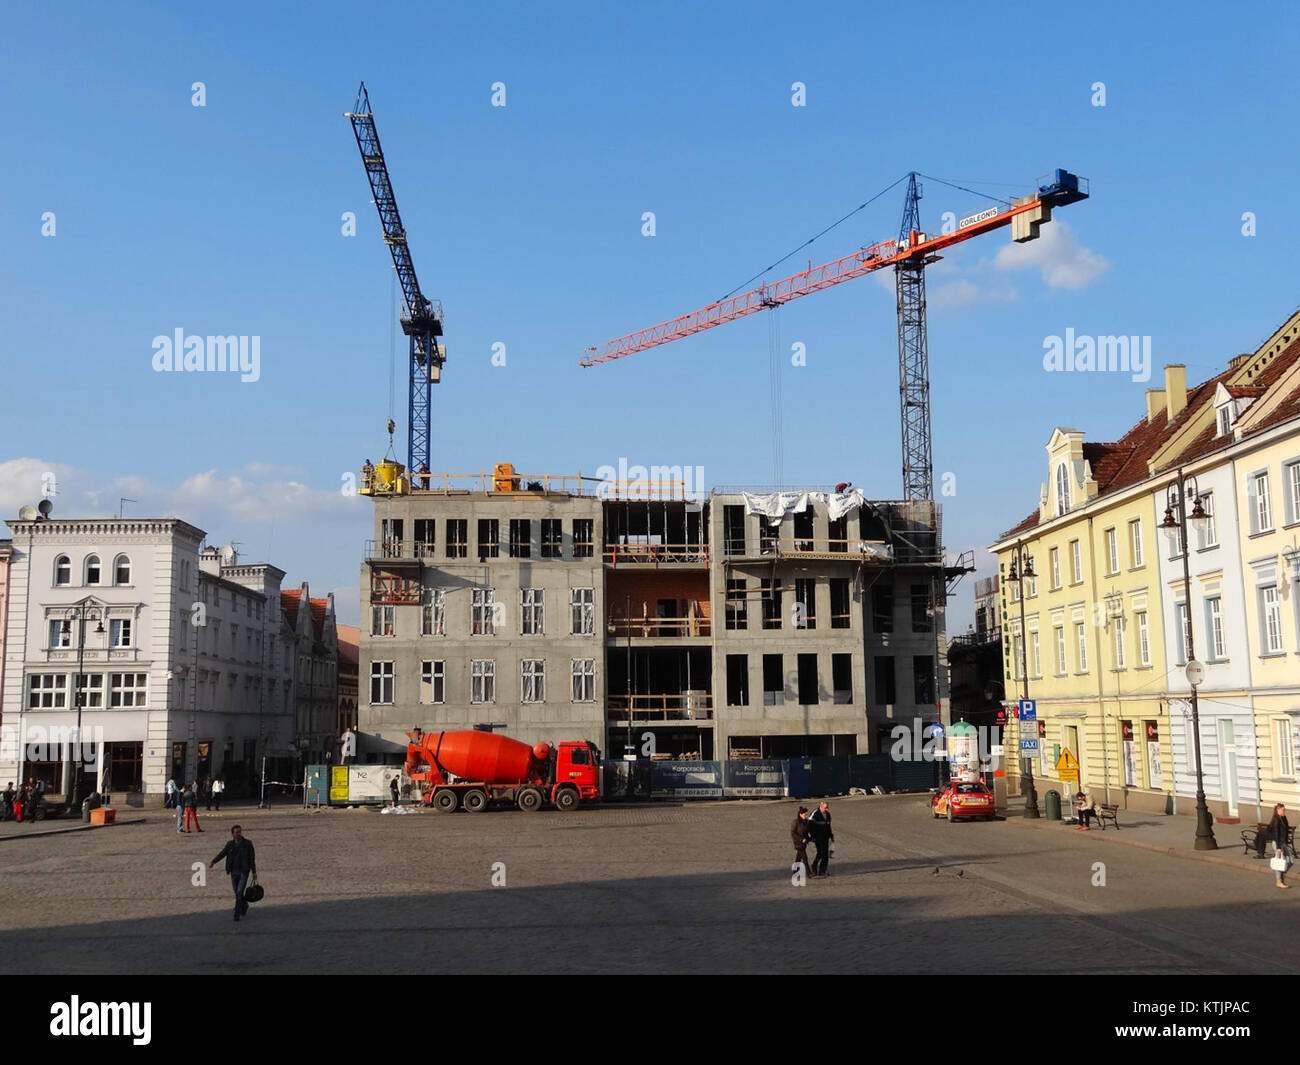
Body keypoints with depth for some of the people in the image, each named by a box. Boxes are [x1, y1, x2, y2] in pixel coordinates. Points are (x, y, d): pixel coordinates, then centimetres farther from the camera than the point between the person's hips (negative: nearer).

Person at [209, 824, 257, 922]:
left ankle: (237, 914, -5)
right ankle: (244, 906, 40)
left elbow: (252, 859, -3)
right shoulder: (230, 844, 4)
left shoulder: (247, 844, -5)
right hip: (234, 872, 4)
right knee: (237, 893, 12)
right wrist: (213, 862, -18)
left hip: (244, 872, -4)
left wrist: (254, 872, -3)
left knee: (239, 892, -12)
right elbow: (222, 854, -4)